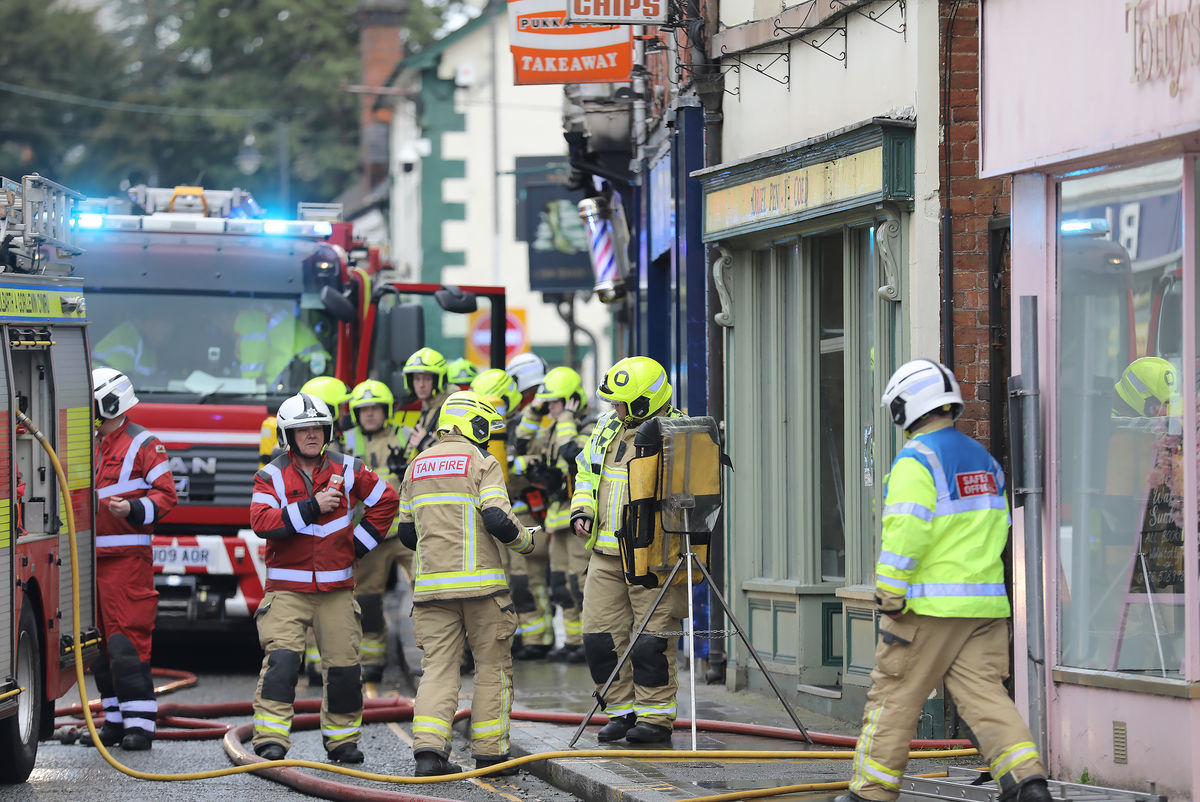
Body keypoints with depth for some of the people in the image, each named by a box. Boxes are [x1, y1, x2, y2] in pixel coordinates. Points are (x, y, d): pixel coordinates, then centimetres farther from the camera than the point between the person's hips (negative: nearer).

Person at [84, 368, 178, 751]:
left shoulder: (143, 445, -5)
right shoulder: (90, 446, 17)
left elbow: (165, 494, -10)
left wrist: (133, 509, -24)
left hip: (127, 556, -8)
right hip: (92, 557, 8)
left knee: (127, 639, -11)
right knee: (100, 642, 8)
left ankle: (139, 722, -10)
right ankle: (115, 719, 15)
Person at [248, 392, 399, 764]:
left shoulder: (346, 469, 4)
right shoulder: (272, 476, -3)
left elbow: (385, 500, 16)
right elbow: (261, 522, -18)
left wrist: (359, 542, 8)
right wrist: (311, 506, -22)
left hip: (336, 588, 3)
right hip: (287, 588, -3)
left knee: (343, 664, 3)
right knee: (281, 658, -17)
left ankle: (341, 739, 20)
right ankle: (270, 739, -18)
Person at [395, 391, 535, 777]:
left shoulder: (417, 466, 15)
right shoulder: (482, 462, -3)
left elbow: (407, 533, 17)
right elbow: (497, 520, -13)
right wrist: (525, 541, 5)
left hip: (431, 583, 5)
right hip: (479, 580, -5)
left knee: (438, 666, 3)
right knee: (492, 665, 6)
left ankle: (428, 748, -12)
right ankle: (490, 751, 7)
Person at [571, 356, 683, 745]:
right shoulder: (607, 428, 11)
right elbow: (586, 471, 25)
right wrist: (582, 510, 8)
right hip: (606, 553, 7)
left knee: (650, 640, -7)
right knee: (601, 636, 5)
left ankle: (656, 718, 2)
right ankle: (623, 710, 16)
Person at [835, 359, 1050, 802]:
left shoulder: (916, 459, -10)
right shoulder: (983, 460, 16)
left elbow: (906, 531, -18)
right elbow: (998, 531, 18)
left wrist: (889, 595, -14)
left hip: (928, 605, -7)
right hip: (984, 605, 7)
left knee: (893, 698, 4)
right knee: (984, 695, 2)